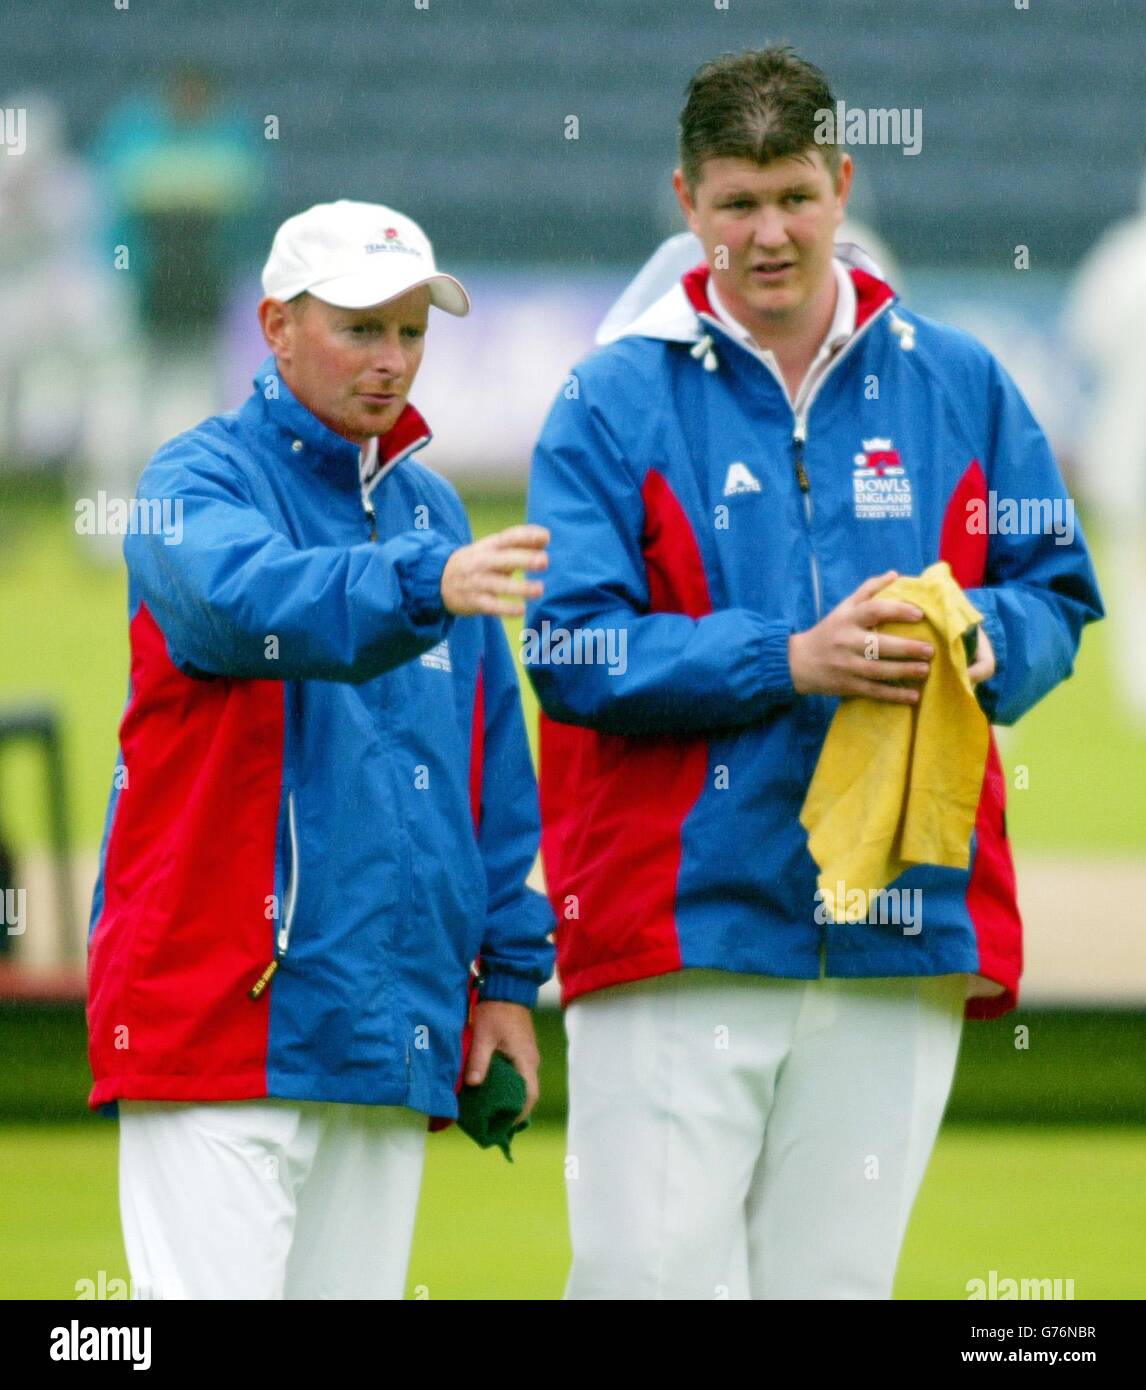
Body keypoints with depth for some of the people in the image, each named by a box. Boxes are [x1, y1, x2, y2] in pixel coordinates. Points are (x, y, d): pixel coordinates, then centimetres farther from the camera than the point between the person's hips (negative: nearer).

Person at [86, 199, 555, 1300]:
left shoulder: (430, 509, 17)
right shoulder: (201, 482, -3)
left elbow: (493, 757, 19)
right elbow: (253, 602, -27)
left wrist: (508, 971, 13)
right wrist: (425, 584, -45)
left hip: (396, 1037, 6)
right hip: (222, 1032, -6)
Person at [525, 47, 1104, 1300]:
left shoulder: (958, 386, 12)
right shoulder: (614, 401, 2)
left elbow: (1058, 597, 13)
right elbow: (574, 653, -7)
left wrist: (973, 636, -10)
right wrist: (790, 662, -18)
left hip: (901, 940, 3)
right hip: (678, 930, -3)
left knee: (835, 1277, 5)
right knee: (656, 1275, -9)